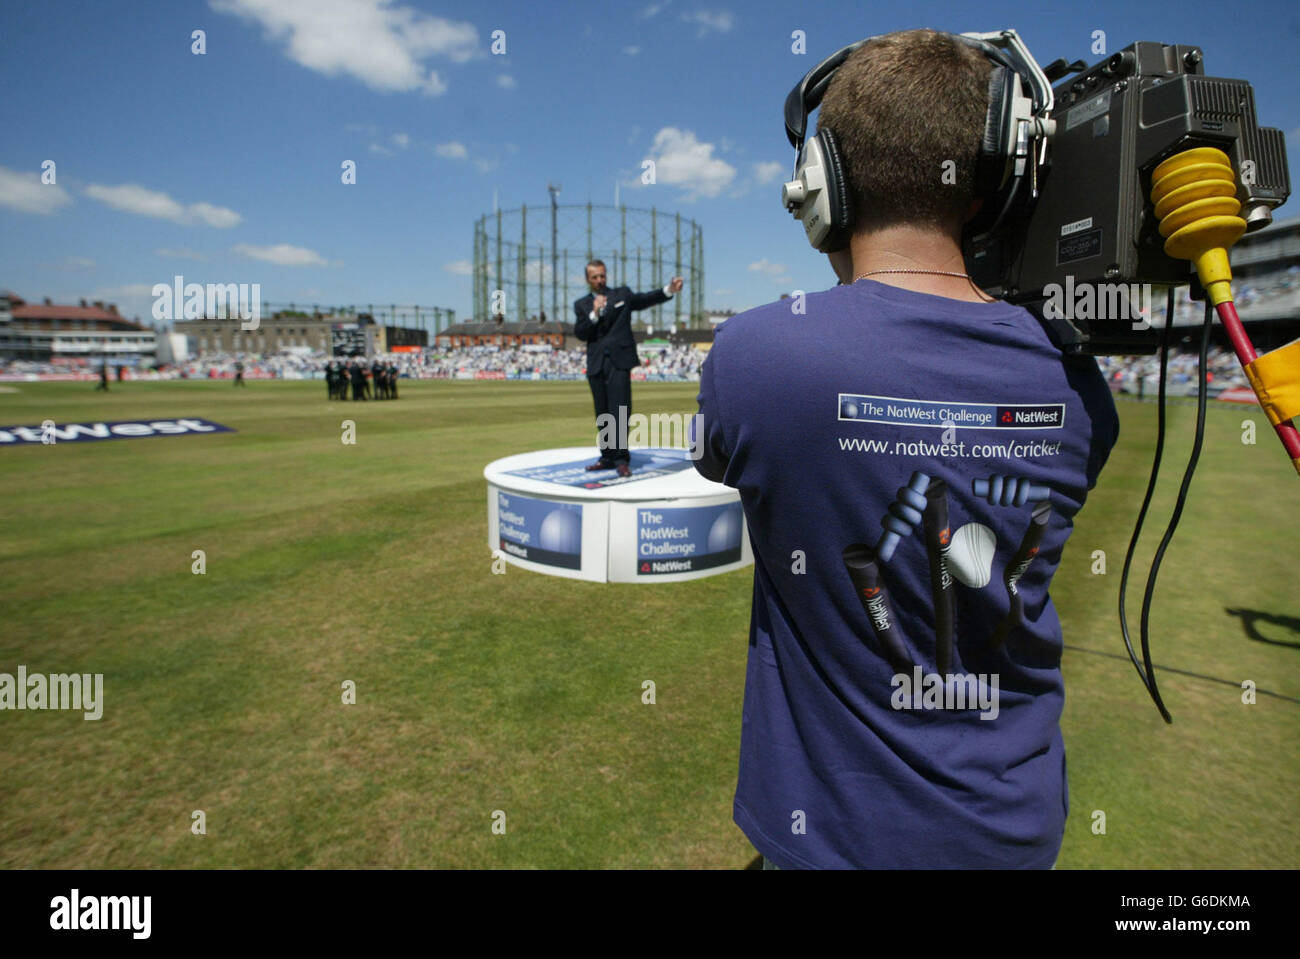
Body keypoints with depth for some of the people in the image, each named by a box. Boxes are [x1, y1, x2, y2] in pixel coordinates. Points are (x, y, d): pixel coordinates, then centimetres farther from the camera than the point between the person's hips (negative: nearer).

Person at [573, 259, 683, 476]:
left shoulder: (621, 294, 11)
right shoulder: (581, 304, 13)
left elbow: (645, 299, -3)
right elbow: (580, 334, 2)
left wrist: (669, 290, -18)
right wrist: (594, 314, -12)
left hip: (619, 361, -3)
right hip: (596, 364, 3)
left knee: (619, 410, -10)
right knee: (602, 414, 6)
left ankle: (621, 459, -8)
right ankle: (608, 457, 14)